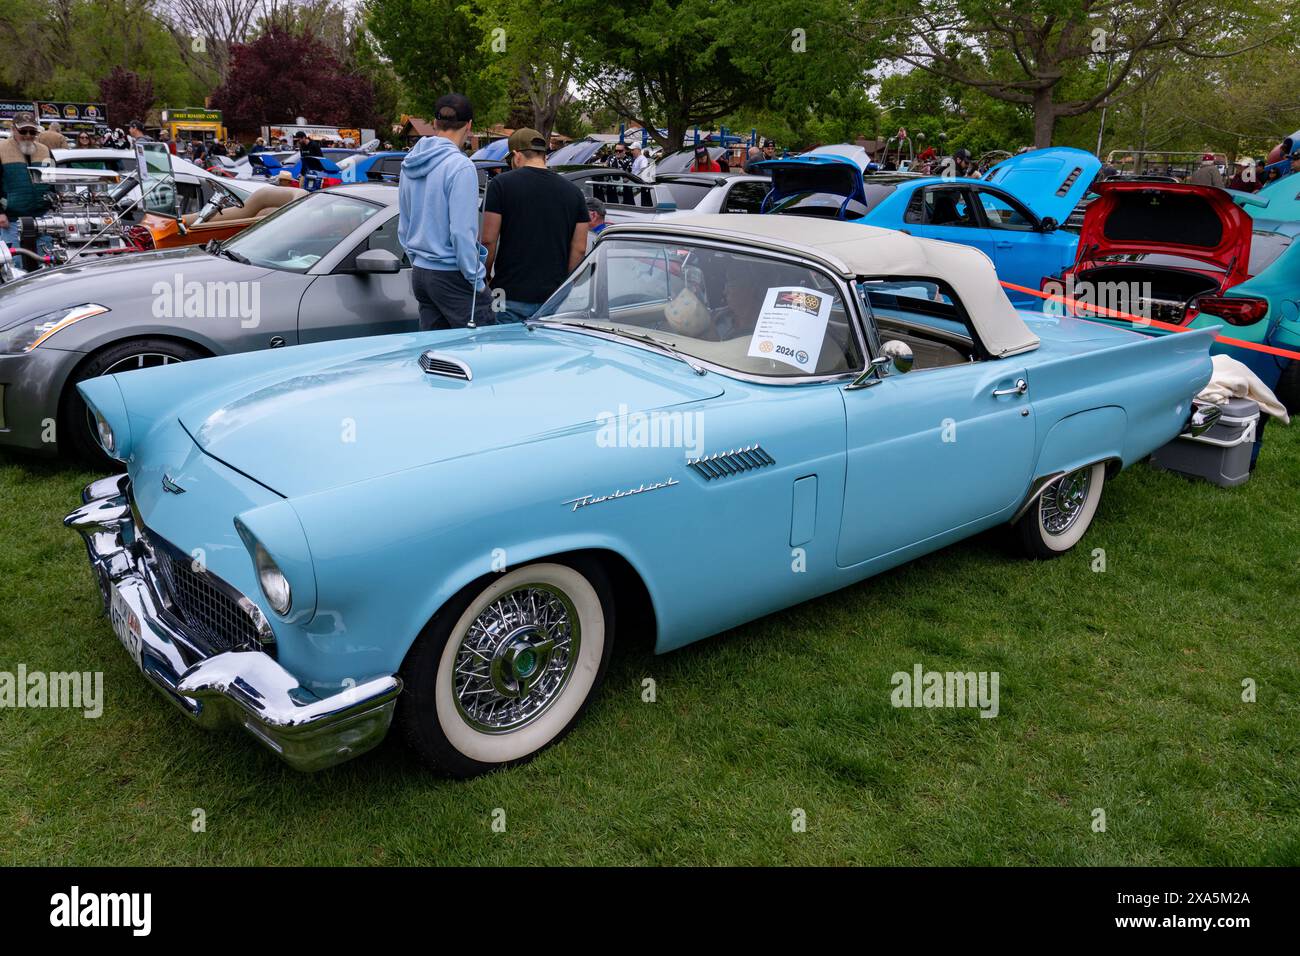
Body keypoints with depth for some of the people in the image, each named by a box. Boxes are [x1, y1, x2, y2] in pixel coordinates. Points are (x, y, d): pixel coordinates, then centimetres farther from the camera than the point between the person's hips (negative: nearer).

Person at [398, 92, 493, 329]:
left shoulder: (409, 165, 10)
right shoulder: (460, 166, -14)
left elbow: (403, 227, 17)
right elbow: (462, 232, -18)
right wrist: (477, 280, -10)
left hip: (420, 273, 8)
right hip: (451, 275, -8)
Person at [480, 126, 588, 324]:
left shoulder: (502, 184, -3)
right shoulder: (573, 191, 7)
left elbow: (489, 241, -6)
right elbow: (579, 249, 7)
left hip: (511, 295, -3)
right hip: (555, 299, 3)